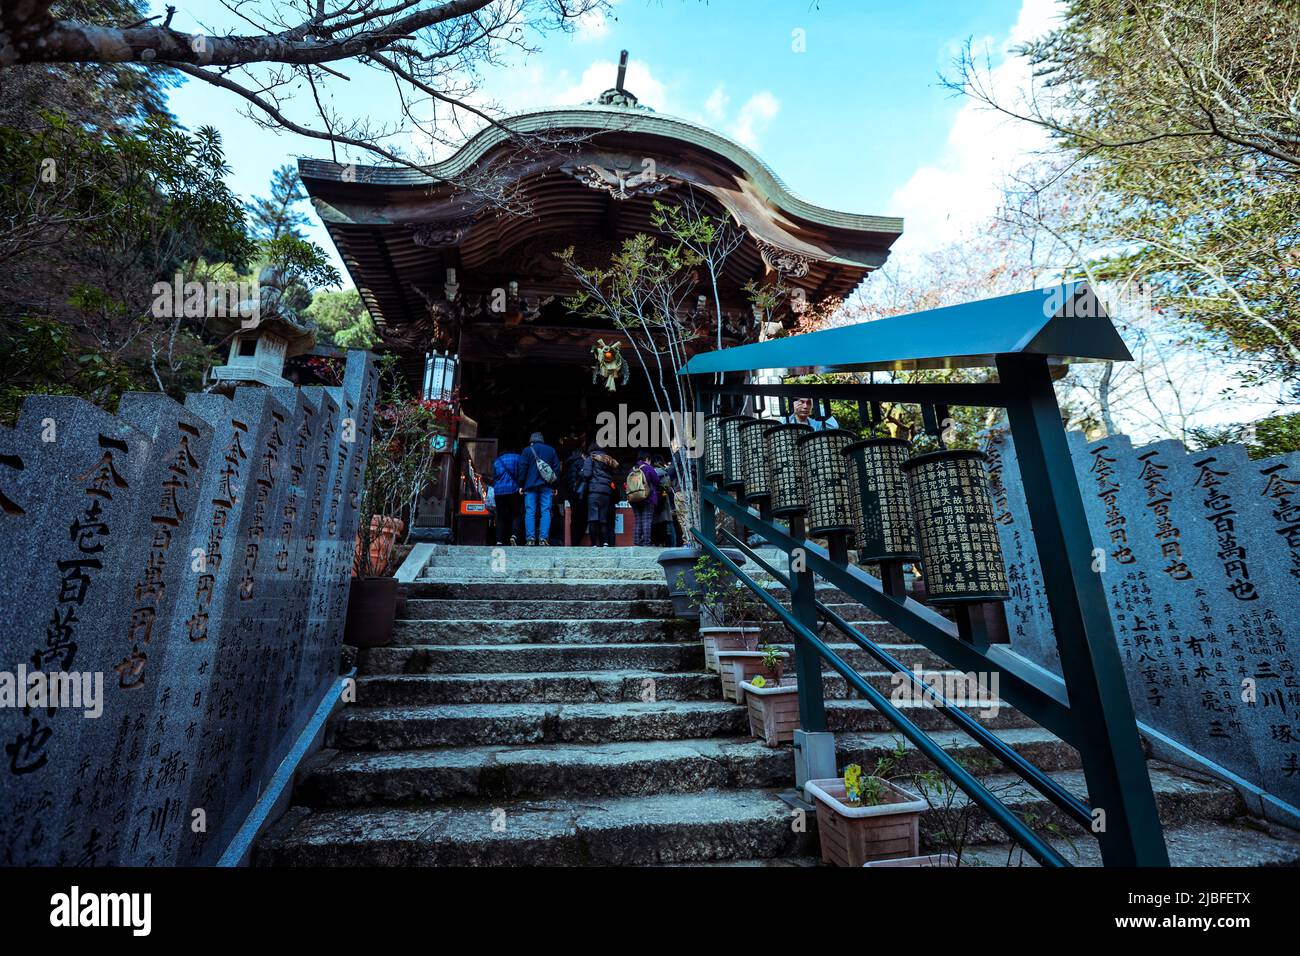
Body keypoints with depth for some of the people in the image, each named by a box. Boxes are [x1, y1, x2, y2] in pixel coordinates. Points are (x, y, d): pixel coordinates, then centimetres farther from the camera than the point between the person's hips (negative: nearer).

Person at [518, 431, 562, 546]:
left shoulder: (527, 450, 7)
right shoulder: (551, 450, 14)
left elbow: (522, 468, 2)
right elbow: (557, 468, 12)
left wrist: (521, 485, 5)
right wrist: (555, 486, 14)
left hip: (530, 486, -1)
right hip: (546, 486, 1)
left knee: (530, 512, -2)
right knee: (545, 511, -2)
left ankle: (530, 538, -10)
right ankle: (543, 539, -11)